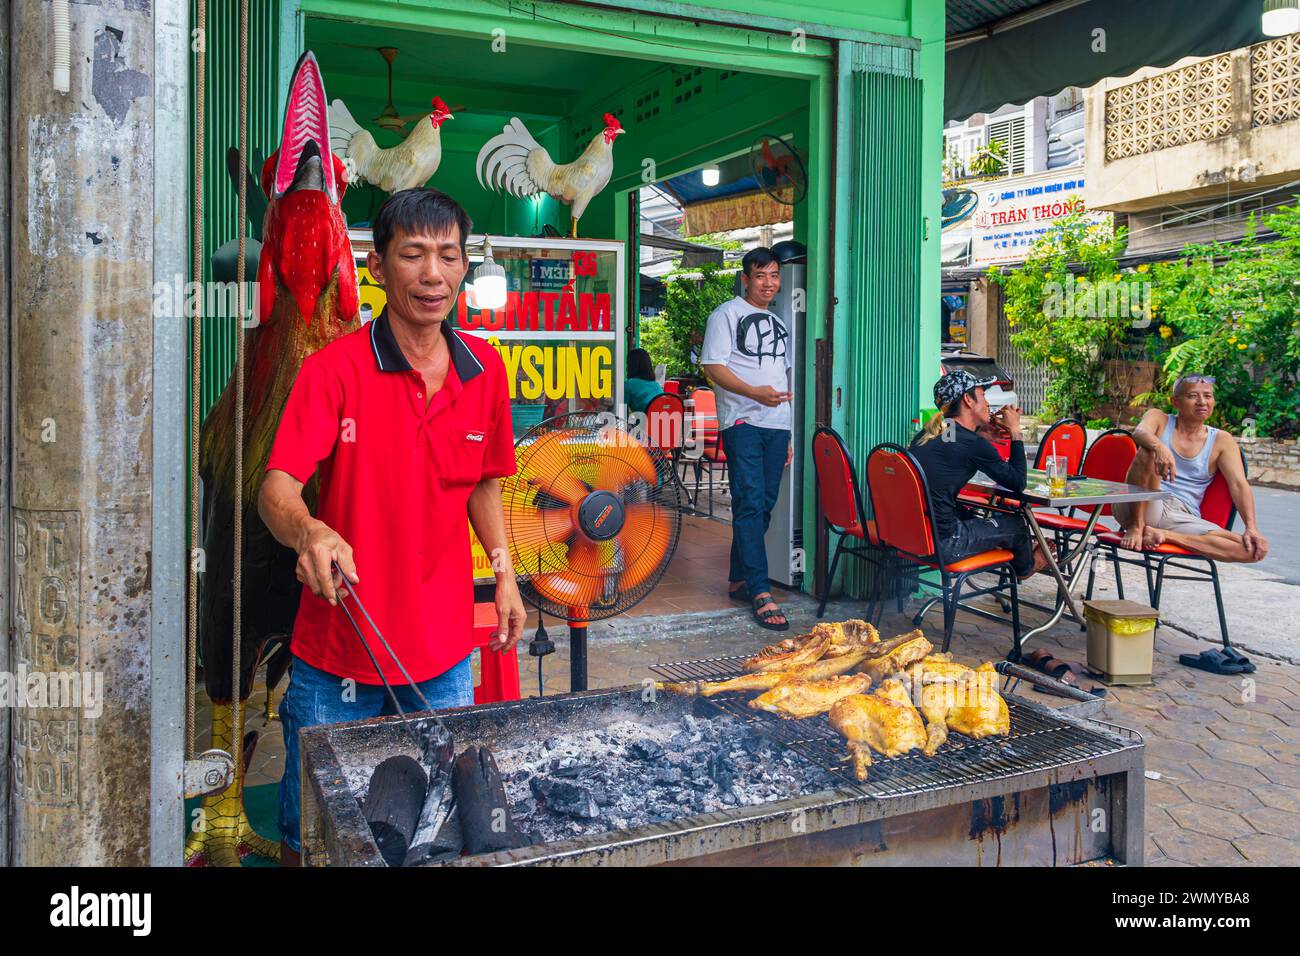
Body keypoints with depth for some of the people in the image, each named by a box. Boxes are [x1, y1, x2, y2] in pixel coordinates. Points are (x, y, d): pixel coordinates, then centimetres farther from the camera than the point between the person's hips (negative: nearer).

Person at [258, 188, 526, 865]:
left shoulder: (485, 370, 1)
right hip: (336, 651, -3)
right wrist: (308, 531, -42)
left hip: (444, 648, 4)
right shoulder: (334, 369, -13)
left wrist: (504, 571, 7)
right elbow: (277, 487, -20)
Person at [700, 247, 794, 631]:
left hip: (776, 426, 7)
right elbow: (713, 366, -9)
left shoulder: (780, 323, 22)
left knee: (764, 505, 7)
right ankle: (760, 592, -13)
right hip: (742, 422, -7)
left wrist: (788, 434, 18)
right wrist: (755, 392, -22)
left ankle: (739, 580, 19)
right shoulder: (726, 315, 1)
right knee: (750, 503, -12)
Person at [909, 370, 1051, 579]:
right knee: (1014, 524, 17)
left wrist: (982, 434, 20)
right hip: (941, 544, -7)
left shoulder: (930, 432, 7)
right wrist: (1015, 432, 5)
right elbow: (1018, 483, -2)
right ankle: (1025, 566, 51)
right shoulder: (973, 444, -15)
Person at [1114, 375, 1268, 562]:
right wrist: (1160, 447, -40)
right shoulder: (1159, 419, 8)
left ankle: (1165, 535, -22)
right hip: (1140, 509, -2)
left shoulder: (1221, 440, 12)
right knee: (1148, 452, -29)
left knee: (1255, 549, -21)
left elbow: (1239, 485, 0)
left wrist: (1251, 528, -16)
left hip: (1182, 517, 2)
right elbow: (1140, 432, -16)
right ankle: (1136, 526, -20)